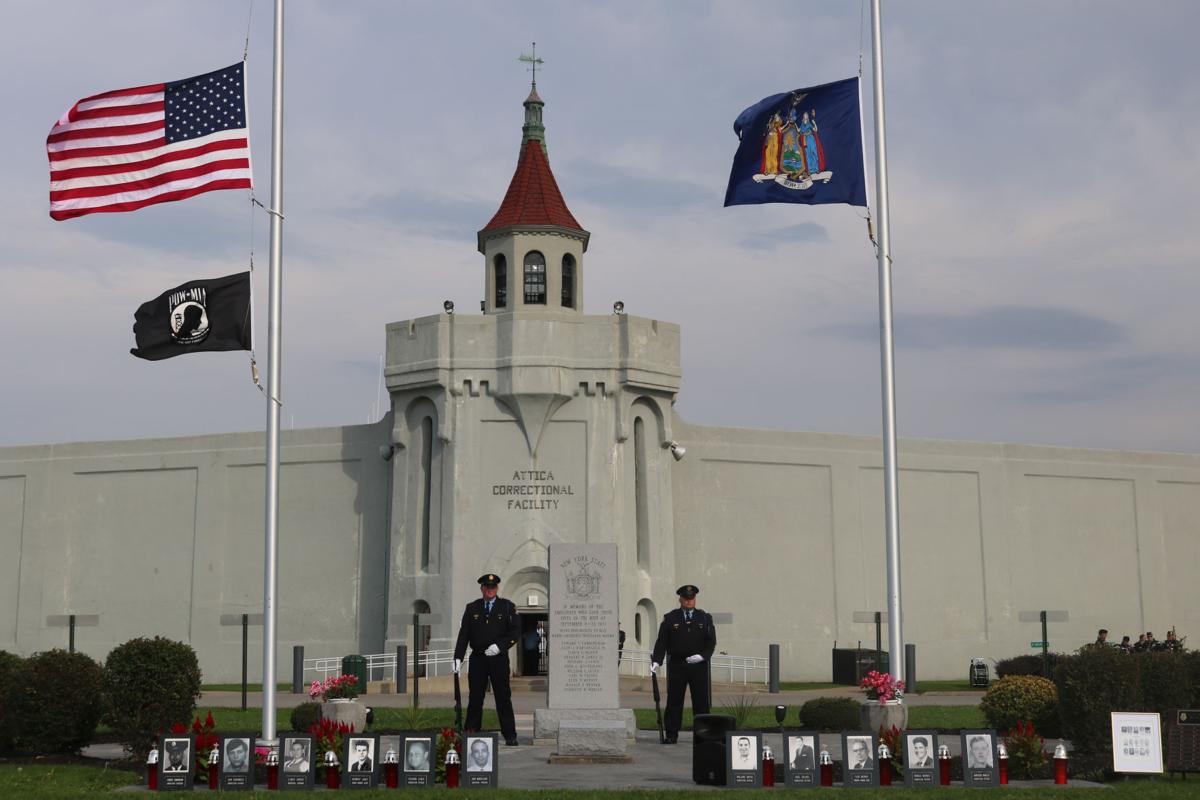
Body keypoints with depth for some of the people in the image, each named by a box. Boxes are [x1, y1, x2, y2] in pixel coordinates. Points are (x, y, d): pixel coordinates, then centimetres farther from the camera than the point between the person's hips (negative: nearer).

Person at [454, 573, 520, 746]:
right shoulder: (472, 608, 10)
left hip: (499, 659, -1)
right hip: (478, 659, 1)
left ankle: (510, 736, 4)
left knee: (503, 698, 0)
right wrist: (458, 657, -3)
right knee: (475, 698, 2)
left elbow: (516, 631, -1)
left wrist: (499, 646, -14)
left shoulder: (507, 607, 5)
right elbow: (463, 634, 6)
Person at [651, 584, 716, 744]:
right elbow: (661, 642, 3)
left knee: (701, 701, 1)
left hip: (699, 666, 1)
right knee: (674, 701, -1)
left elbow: (711, 642, 6)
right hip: (677, 666, -1)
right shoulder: (670, 619, 7)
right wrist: (656, 661, -9)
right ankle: (671, 735, 4)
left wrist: (702, 656, -11)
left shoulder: (705, 618, 10)